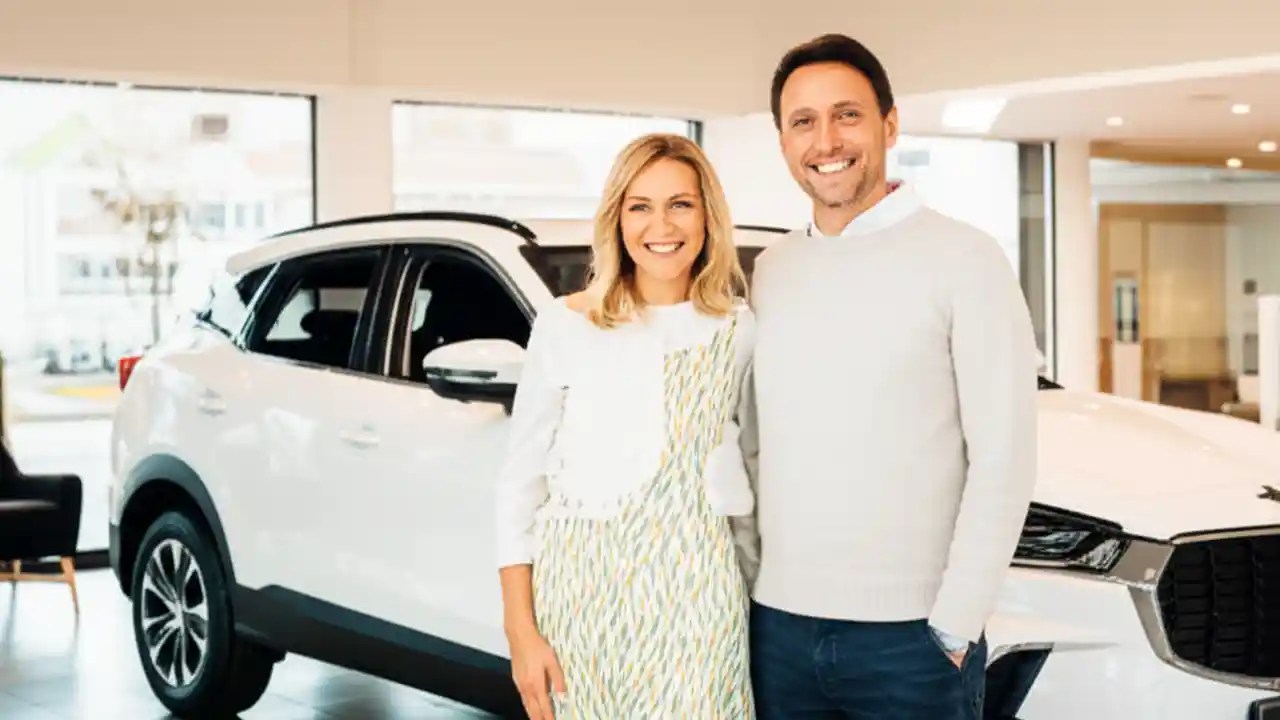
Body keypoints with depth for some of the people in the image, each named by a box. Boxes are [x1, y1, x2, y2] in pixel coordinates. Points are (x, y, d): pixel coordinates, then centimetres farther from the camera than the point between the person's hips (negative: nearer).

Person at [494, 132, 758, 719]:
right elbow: (520, 483, -1)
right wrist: (519, 627, -6)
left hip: (694, 598, 1)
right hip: (580, 595, -1)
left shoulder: (741, 332, 3)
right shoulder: (563, 327, -2)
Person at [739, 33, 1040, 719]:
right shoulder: (769, 271, 10)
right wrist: (740, 580, 6)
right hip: (778, 625, 5)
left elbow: (1003, 462, -10)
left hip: (909, 635, -4)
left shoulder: (962, 258, -6)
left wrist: (954, 626, -13)